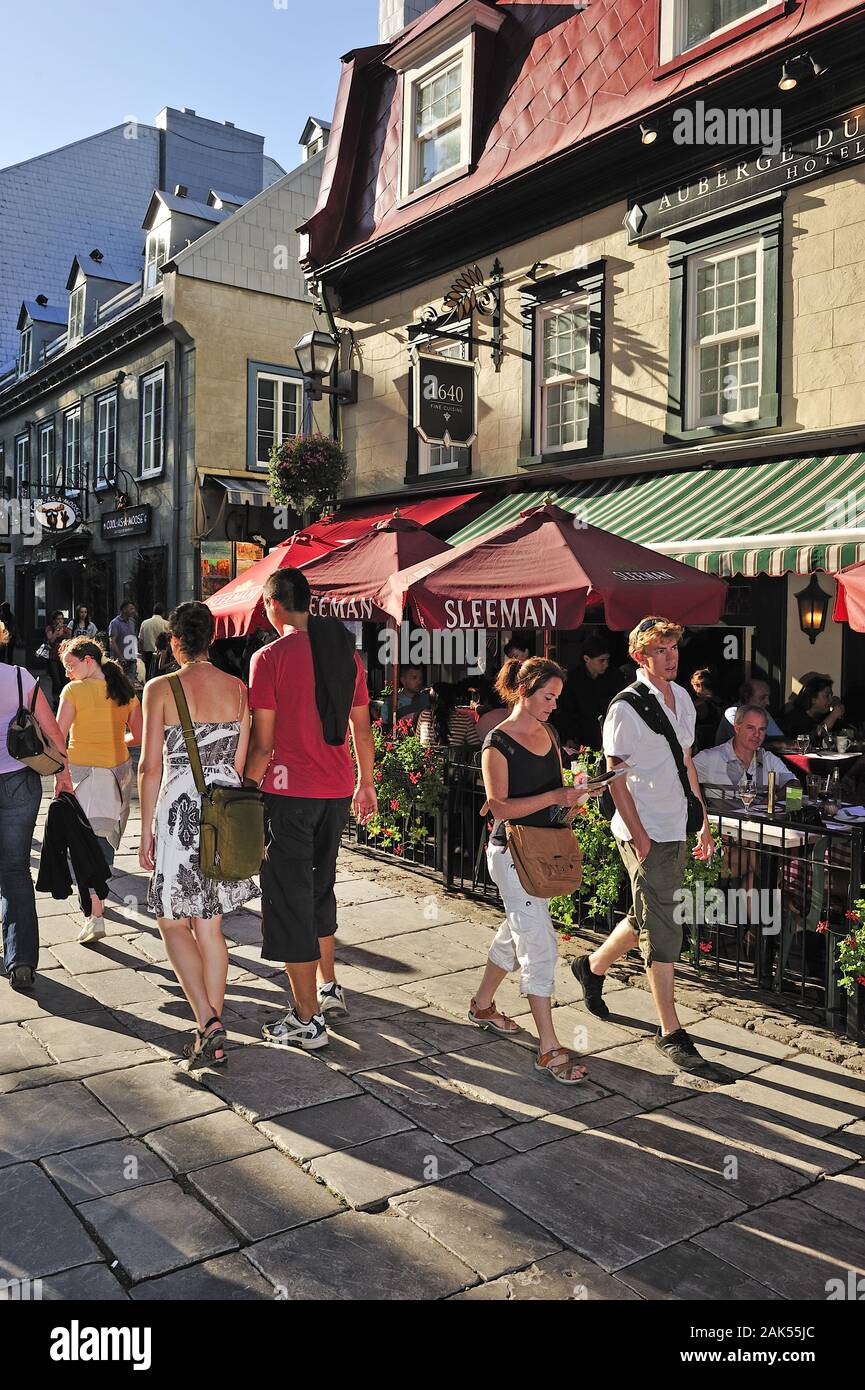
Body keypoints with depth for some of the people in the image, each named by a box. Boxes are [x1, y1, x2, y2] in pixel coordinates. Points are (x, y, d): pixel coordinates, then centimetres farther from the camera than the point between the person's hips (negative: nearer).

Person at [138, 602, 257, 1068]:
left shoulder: (160, 689, -7)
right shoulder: (238, 688, 3)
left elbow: (150, 767, -7)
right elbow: (242, 763, 6)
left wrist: (146, 832, 1)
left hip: (179, 811, -4)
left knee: (173, 921, 11)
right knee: (209, 926, 13)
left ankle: (207, 1022, -3)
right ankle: (213, 1037, 20)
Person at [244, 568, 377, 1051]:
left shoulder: (271, 656, -12)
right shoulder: (348, 652, 6)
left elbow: (263, 743, -12)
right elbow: (362, 727, 11)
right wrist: (366, 784, 21)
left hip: (290, 790, -7)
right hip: (338, 789, 7)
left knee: (290, 899, 2)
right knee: (320, 885, 23)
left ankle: (307, 1019, 7)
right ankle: (329, 987, 36)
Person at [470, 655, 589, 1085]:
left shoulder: (548, 732, 9)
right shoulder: (498, 743, -14)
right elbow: (500, 807, -18)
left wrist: (574, 792, 0)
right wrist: (553, 797, -26)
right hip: (512, 853, -8)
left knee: (516, 933, 21)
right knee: (540, 946, -8)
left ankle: (482, 1005, 41)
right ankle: (549, 1049, -1)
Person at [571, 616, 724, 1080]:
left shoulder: (683, 697, 11)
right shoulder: (626, 708, -13)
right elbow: (616, 777, -13)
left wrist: (703, 818, 16)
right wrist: (639, 836, -18)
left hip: (675, 831, 8)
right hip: (644, 833, -8)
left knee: (650, 918, 18)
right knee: (662, 929, -4)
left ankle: (593, 966, 41)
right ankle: (670, 1032, 6)